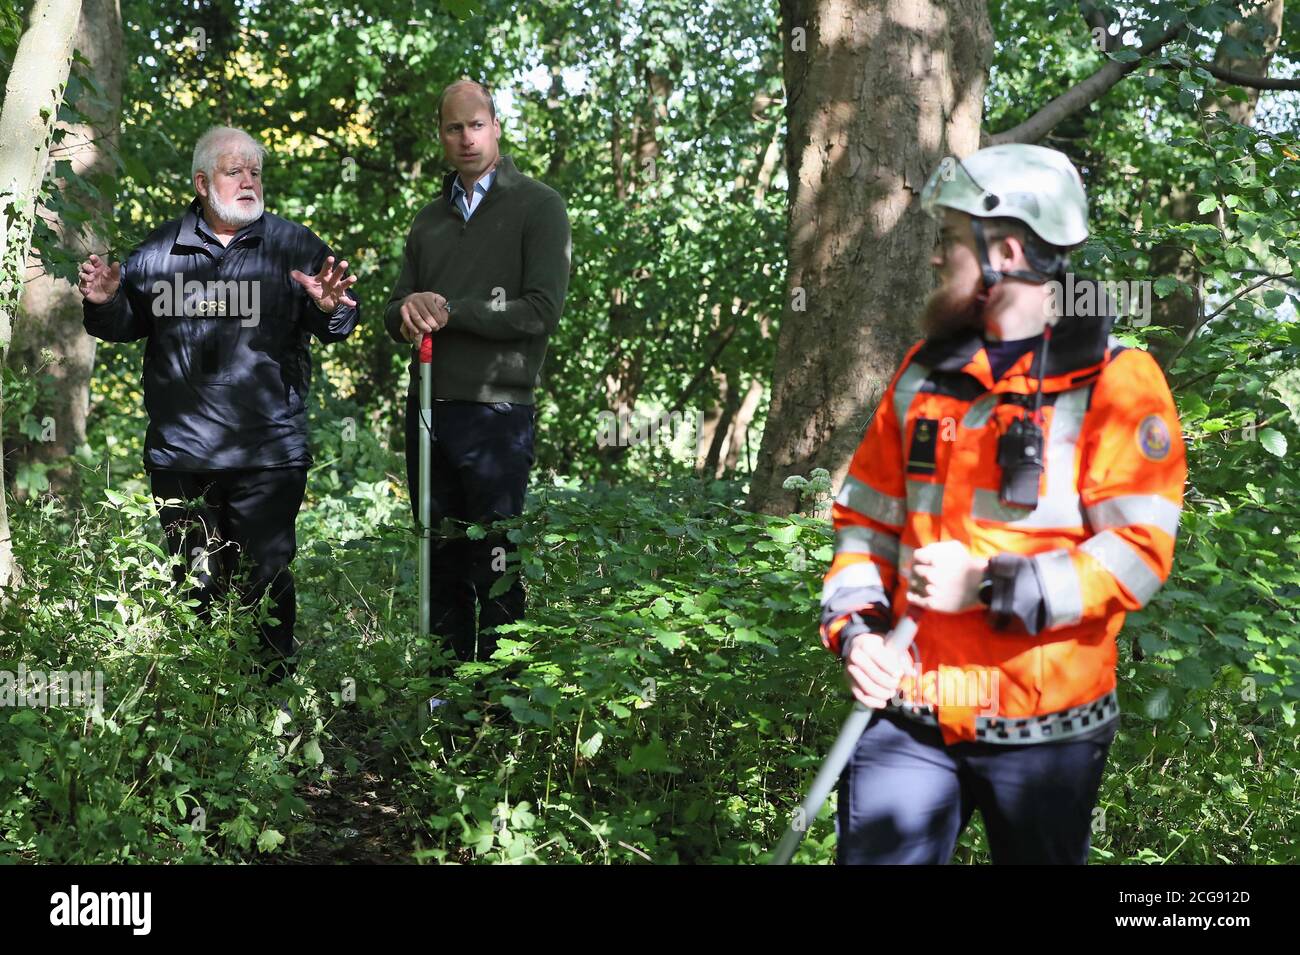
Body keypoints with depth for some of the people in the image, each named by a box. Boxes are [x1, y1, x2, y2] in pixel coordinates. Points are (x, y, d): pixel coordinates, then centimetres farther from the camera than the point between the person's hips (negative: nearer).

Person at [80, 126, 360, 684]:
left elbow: (338, 327, -3)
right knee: (194, 582, 10)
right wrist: (105, 301, -5)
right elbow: (126, 326, 17)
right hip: (180, 450, 2)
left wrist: (330, 307, -26)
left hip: (268, 454, -2)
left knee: (265, 577, -2)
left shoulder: (294, 246, 4)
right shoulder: (159, 250, 10)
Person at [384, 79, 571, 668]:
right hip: (428, 409, 6)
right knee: (442, 561, 11)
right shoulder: (429, 220, 19)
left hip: (497, 413, -6)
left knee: (496, 568, -3)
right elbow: (394, 316, 17)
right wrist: (409, 310, -7)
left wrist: (448, 310, -11)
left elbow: (542, 311, -12)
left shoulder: (537, 206, -1)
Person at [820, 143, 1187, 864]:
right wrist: (854, 626, -3)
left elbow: (1136, 555, -15)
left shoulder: (1114, 383, -9)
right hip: (908, 720, 3)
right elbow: (867, 517, 13)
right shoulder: (925, 372, 8)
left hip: (1045, 734, -3)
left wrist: (989, 586, -20)